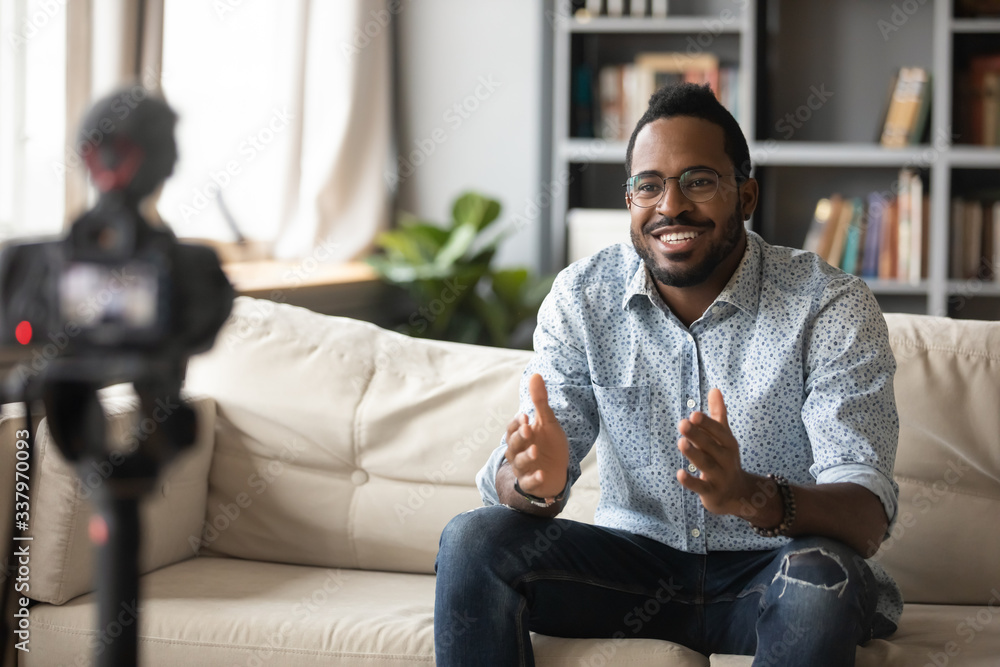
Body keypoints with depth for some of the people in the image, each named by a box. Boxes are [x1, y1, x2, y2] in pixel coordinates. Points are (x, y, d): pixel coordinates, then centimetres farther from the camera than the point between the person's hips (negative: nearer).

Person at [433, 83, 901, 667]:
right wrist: (535, 478, -34)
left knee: (819, 576, -36)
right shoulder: (582, 298, -2)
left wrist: (750, 496, -45)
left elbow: (867, 515, -23)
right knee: (473, 541, -19)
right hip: (636, 560, 3)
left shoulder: (830, 307, -13)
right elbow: (508, 484, -7)